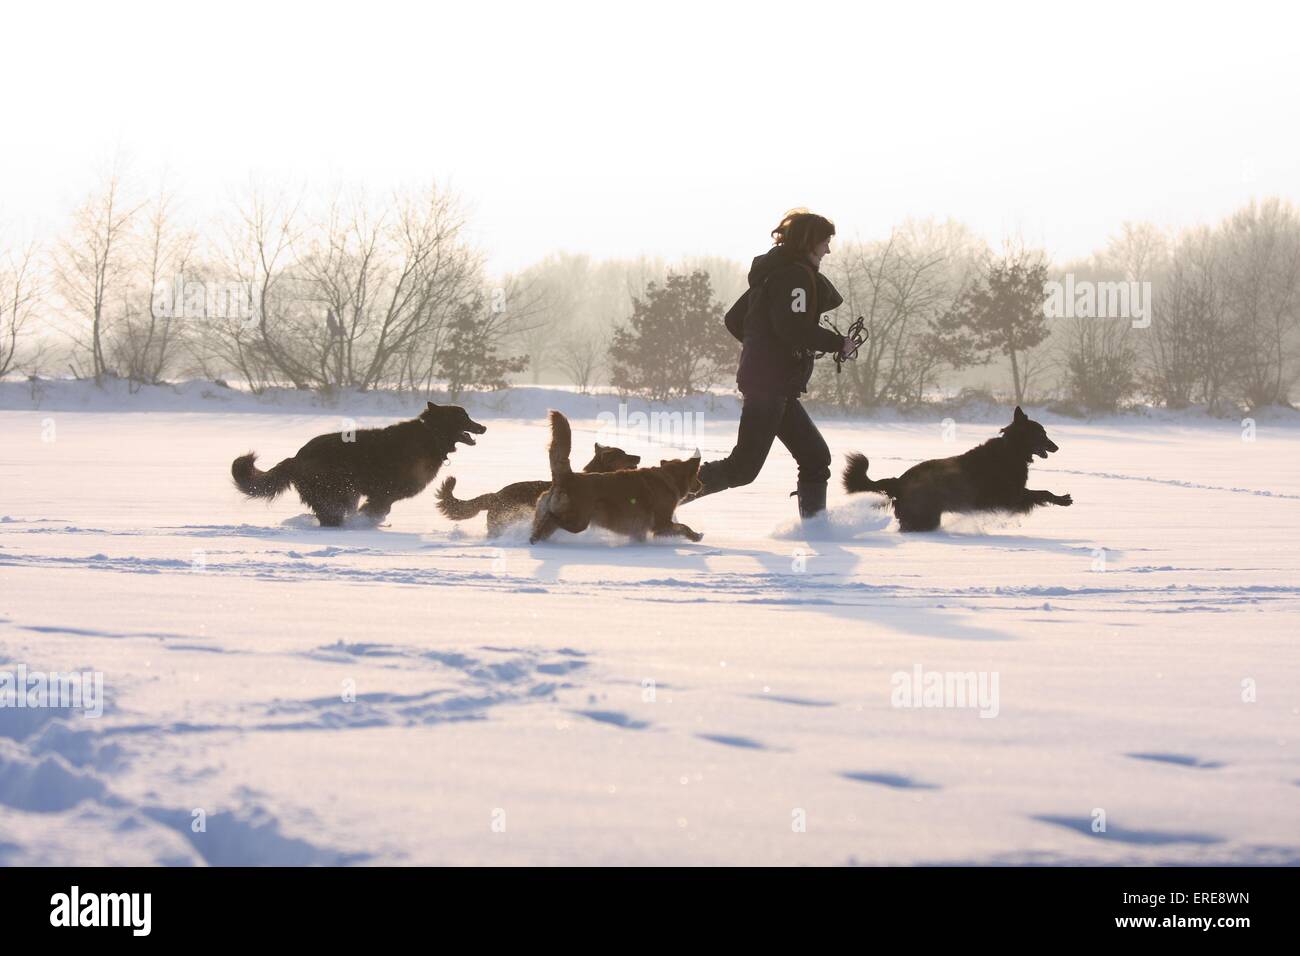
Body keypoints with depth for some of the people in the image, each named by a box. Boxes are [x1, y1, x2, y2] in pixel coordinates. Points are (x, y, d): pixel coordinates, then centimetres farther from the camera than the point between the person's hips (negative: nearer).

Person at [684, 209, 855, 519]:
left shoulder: (774, 272, 18)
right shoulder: (796, 275, -11)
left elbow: (734, 319, 20)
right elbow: (793, 328, -24)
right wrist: (838, 343, -14)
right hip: (771, 385, -11)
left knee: (815, 458, 11)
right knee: (744, 467, -11)